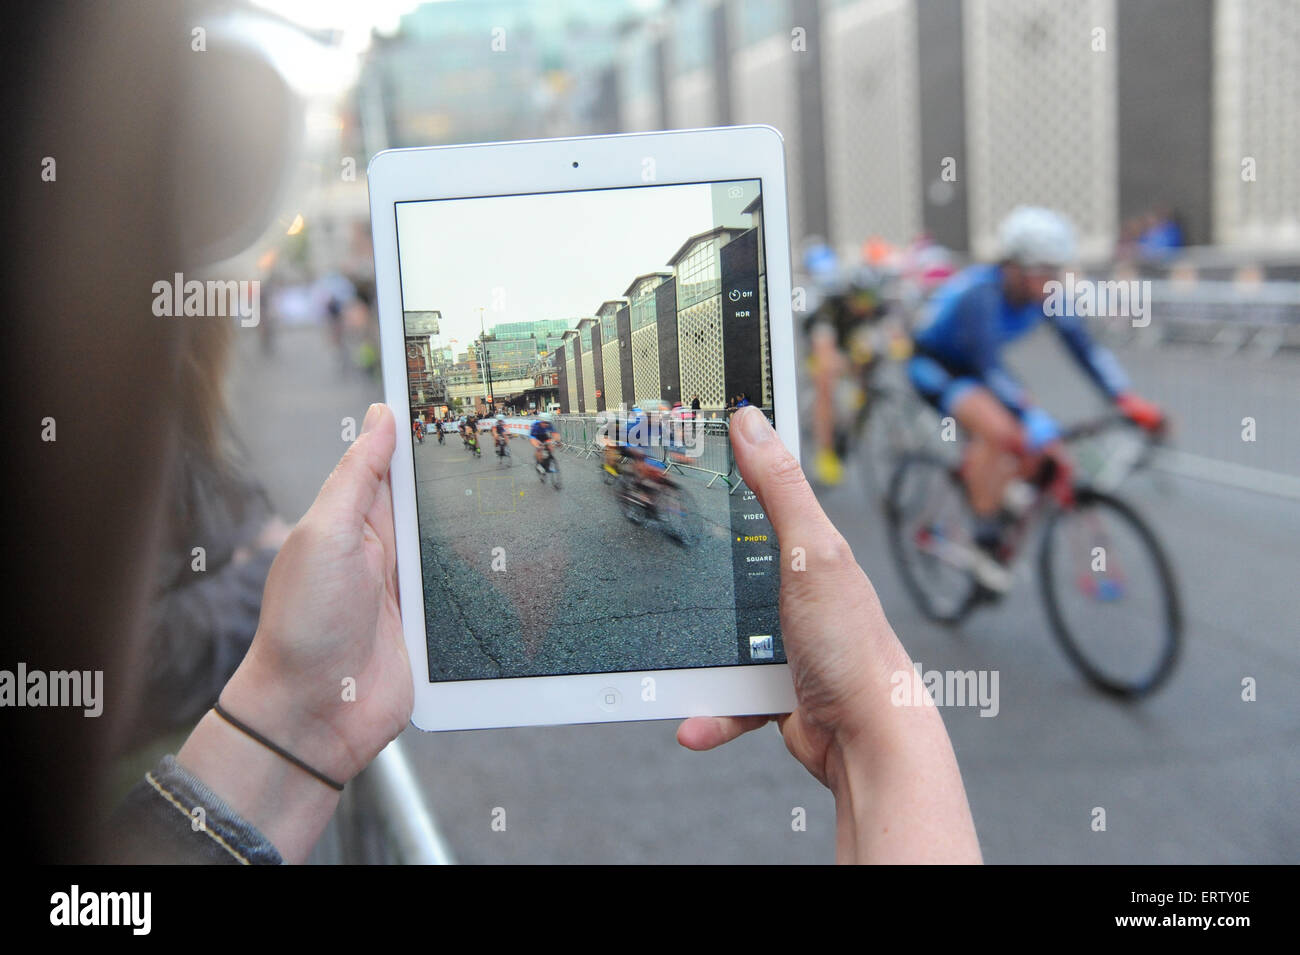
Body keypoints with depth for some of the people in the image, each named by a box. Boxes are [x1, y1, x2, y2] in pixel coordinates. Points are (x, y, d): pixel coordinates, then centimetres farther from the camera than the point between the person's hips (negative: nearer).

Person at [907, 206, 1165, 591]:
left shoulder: (1044, 294, -15)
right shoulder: (981, 293, -34)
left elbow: (1084, 346, -15)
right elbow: (990, 368, -43)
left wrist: (1127, 399, -29)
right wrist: (1040, 427, -51)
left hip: (972, 364, 7)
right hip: (933, 364, -7)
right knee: (999, 430, -31)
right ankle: (985, 539, -15)